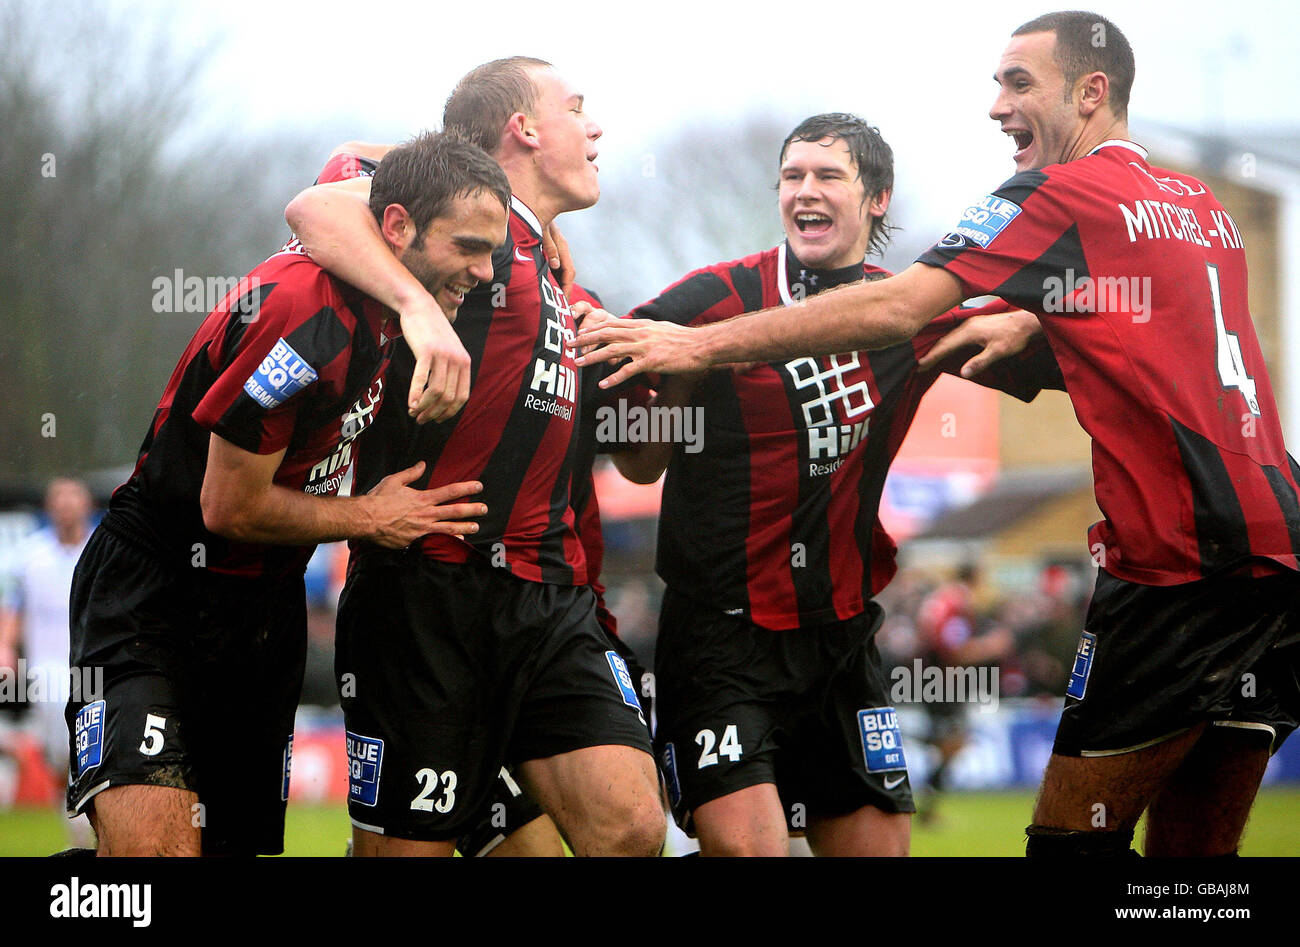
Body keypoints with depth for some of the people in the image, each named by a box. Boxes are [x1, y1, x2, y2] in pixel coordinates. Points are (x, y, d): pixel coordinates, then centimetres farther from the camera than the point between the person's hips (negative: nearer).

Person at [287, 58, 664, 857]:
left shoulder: (551, 273, 23)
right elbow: (317, 210, -20)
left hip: (549, 599, 7)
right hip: (428, 593, -7)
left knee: (632, 824, -9)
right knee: (407, 848, -3)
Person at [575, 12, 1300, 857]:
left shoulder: (1062, 195, -5)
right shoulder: (1204, 206, 19)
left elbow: (895, 311, -11)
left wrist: (703, 343, -9)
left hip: (1174, 566, -8)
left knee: (1072, 834, -4)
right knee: (1194, 846, 9)